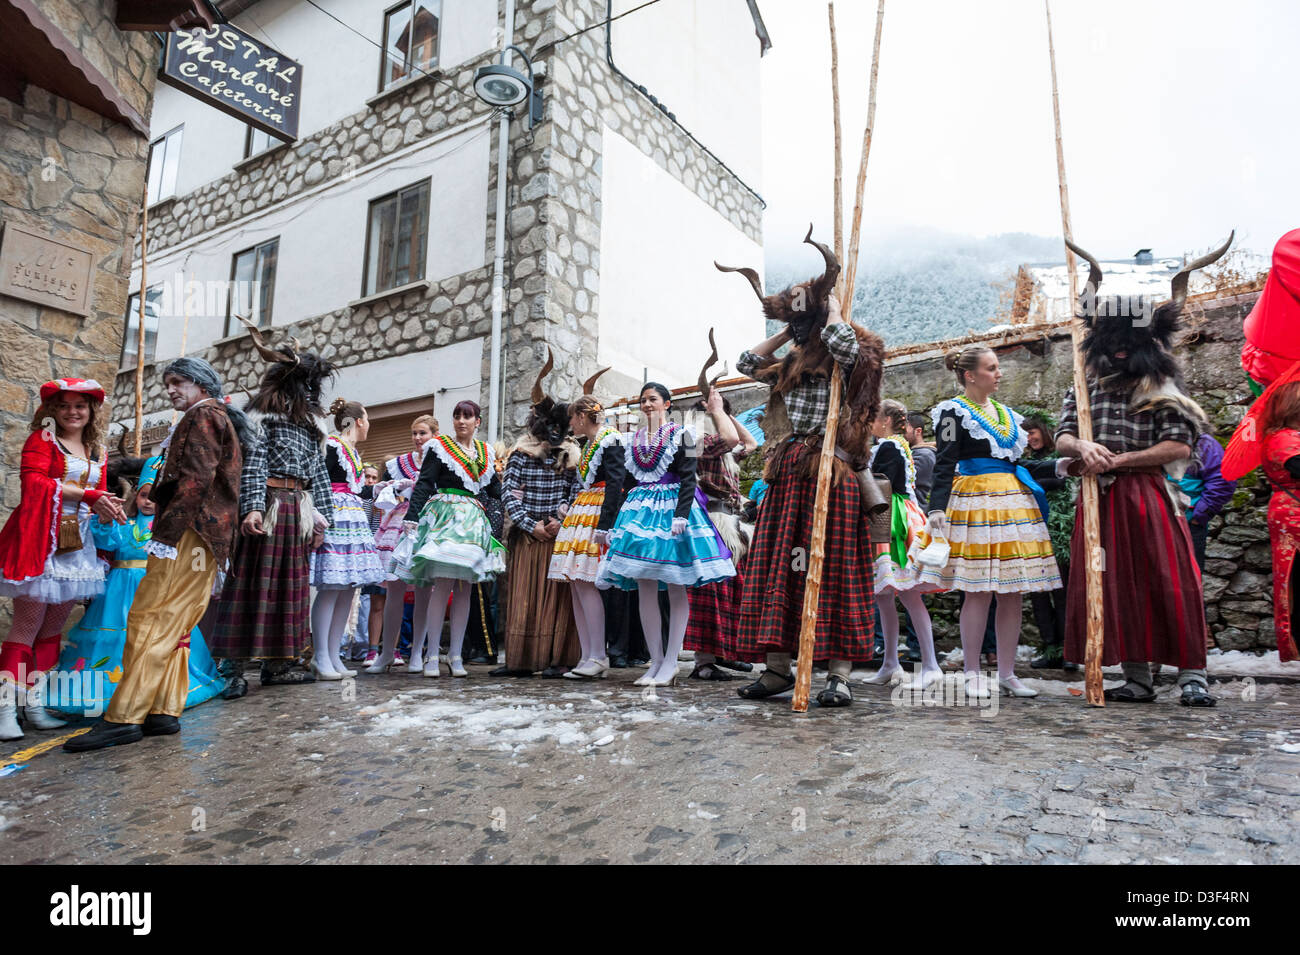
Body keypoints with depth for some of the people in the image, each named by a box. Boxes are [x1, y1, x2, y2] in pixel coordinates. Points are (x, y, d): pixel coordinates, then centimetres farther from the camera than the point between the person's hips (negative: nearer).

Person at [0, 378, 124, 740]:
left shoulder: (98, 452, 18)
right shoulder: (41, 440, 0)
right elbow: (34, 482, -15)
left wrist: (111, 509, -1)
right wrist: (86, 494, -23)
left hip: (77, 544, 6)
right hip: (38, 540, -6)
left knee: (54, 625, 10)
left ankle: (34, 703, 19)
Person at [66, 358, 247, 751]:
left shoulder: (203, 416, -4)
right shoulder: (221, 419, 26)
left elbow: (196, 479, -17)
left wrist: (166, 531, -20)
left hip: (189, 530, -10)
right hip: (206, 537, 10)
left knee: (151, 620, -12)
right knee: (173, 626, 8)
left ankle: (124, 717, -13)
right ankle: (165, 711, 9)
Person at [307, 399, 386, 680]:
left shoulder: (352, 451, 22)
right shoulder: (332, 446, -6)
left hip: (353, 522, 9)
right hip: (335, 521, -9)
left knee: (348, 589, 7)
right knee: (330, 589, -9)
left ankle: (333, 656, 12)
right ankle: (320, 658, -3)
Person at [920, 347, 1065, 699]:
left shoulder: (1006, 414, 20)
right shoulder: (954, 411, 0)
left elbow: (1015, 463, 21)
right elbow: (945, 465, -8)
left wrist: (1058, 465, 11)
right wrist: (937, 509, -19)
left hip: (1015, 501, 7)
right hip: (975, 502, -7)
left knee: (1013, 591, 5)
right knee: (979, 591, -8)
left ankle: (1007, 673, 14)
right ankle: (972, 673, 3)